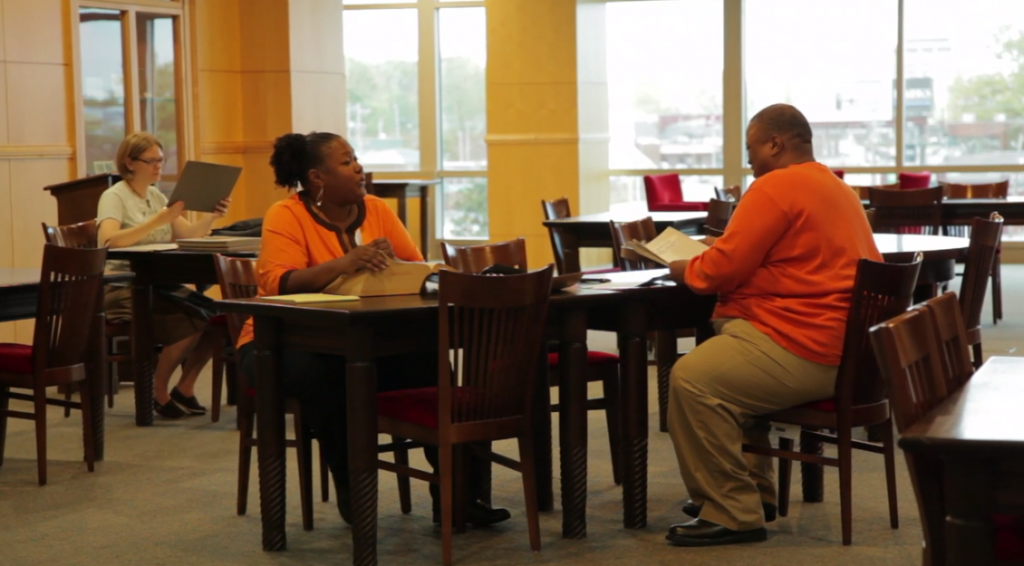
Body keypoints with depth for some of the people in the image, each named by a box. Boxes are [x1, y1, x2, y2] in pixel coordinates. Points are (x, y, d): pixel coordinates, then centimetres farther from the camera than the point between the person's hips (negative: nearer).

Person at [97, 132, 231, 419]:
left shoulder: (157, 197, 16)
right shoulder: (114, 197, -6)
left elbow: (188, 235, 8)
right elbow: (109, 241, -25)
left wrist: (212, 216, -11)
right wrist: (159, 220, -31)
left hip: (159, 284, 7)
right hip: (123, 288, -7)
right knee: (192, 321, -26)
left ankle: (184, 389, 2)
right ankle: (159, 392, -6)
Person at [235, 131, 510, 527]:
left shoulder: (377, 210, 5)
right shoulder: (286, 215, -10)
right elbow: (279, 285, -25)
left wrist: (389, 262, -22)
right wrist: (343, 263, -39)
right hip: (286, 344, -4)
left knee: (427, 361, -21)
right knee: (319, 374, -38)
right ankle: (350, 490, -16)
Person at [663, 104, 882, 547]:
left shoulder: (775, 186, -11)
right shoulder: (836, 188, 21)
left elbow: (721, 271, -13)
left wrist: (684, 270, 6)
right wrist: (722, 247, 26)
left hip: (808, 351, -11)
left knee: (692, 379, -17)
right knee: (719, 359, 27)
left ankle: (732, 514, -12)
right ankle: (752, 491, 29)